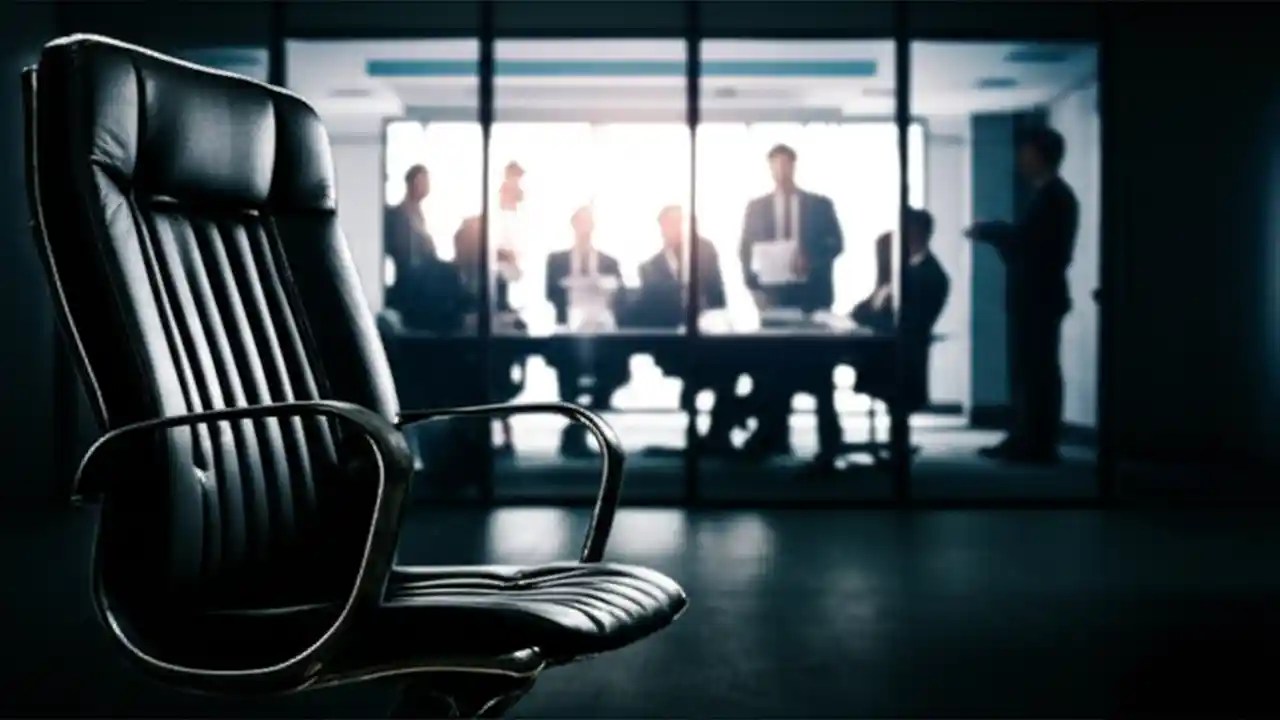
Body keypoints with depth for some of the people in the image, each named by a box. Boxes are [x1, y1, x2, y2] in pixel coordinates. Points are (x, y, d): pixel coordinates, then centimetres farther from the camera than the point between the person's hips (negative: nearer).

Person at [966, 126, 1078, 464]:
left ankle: (1037, 445, -5)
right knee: (1028, 371, 11)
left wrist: (985, 231, -8)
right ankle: (1027, 440, 15)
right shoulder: (1051, 194, 17)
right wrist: (992, 232, 6)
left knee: (1036, 371, -7)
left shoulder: (1051, 196, -13)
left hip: (1038, 298, -10)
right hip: (1036, 296, 10)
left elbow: (1024, 238, -21)